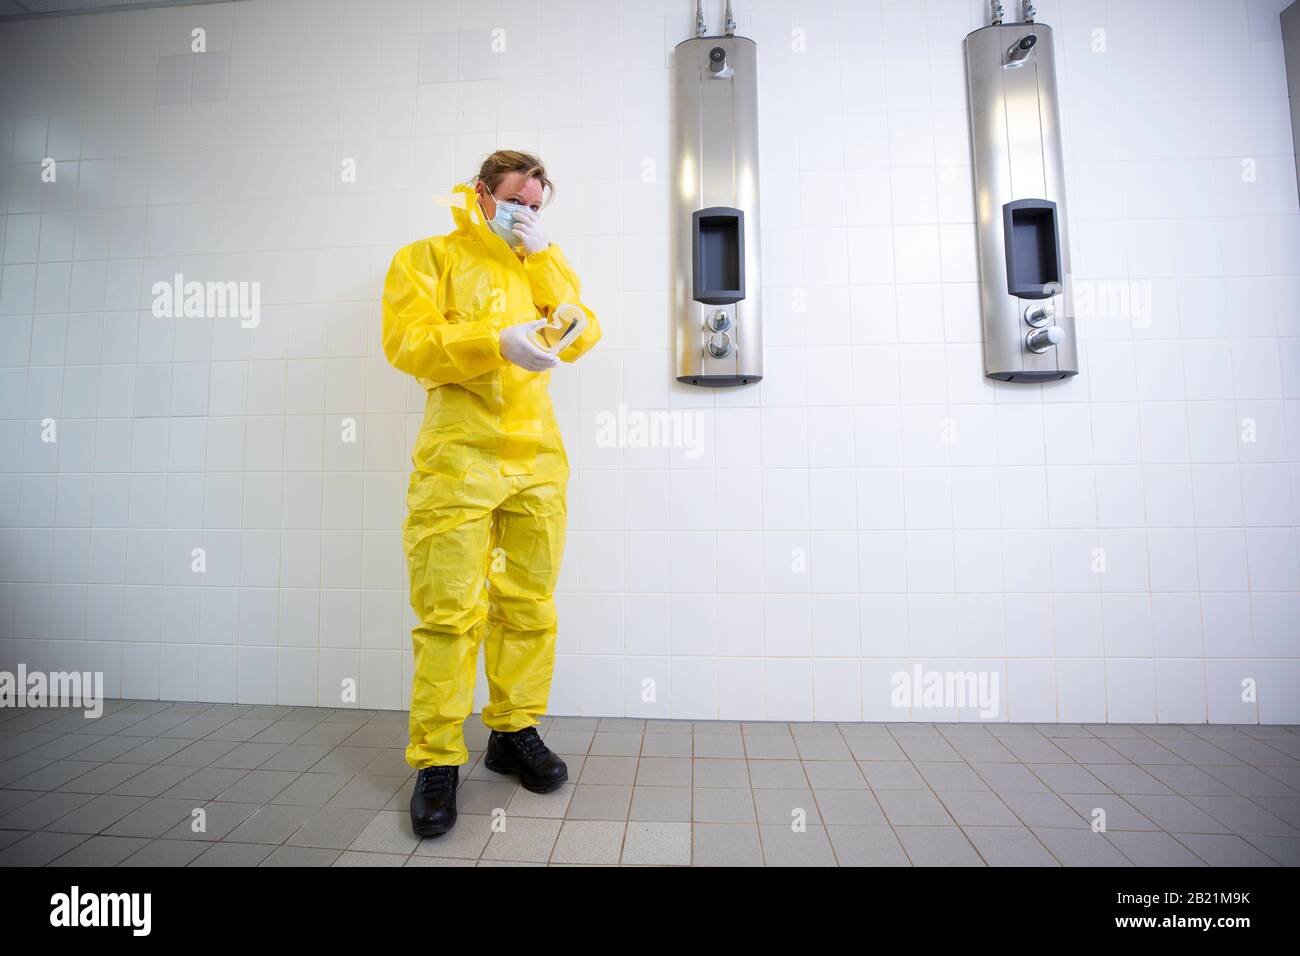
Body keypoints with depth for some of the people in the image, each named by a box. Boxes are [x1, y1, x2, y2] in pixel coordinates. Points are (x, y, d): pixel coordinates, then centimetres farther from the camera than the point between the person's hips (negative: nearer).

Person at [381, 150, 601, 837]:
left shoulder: (536, 269, 26)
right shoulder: (429, 256, 13)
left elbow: (585, 335, 11)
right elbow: (407, 340, -4)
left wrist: (543, 254, 7)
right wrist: (497, 342, -18)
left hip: (538, 459, 4)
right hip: (458, 457, -4)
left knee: (530, 605, 5)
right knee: (450, 612, -6)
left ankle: (515, 733, 20)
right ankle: (437, 761, 7)